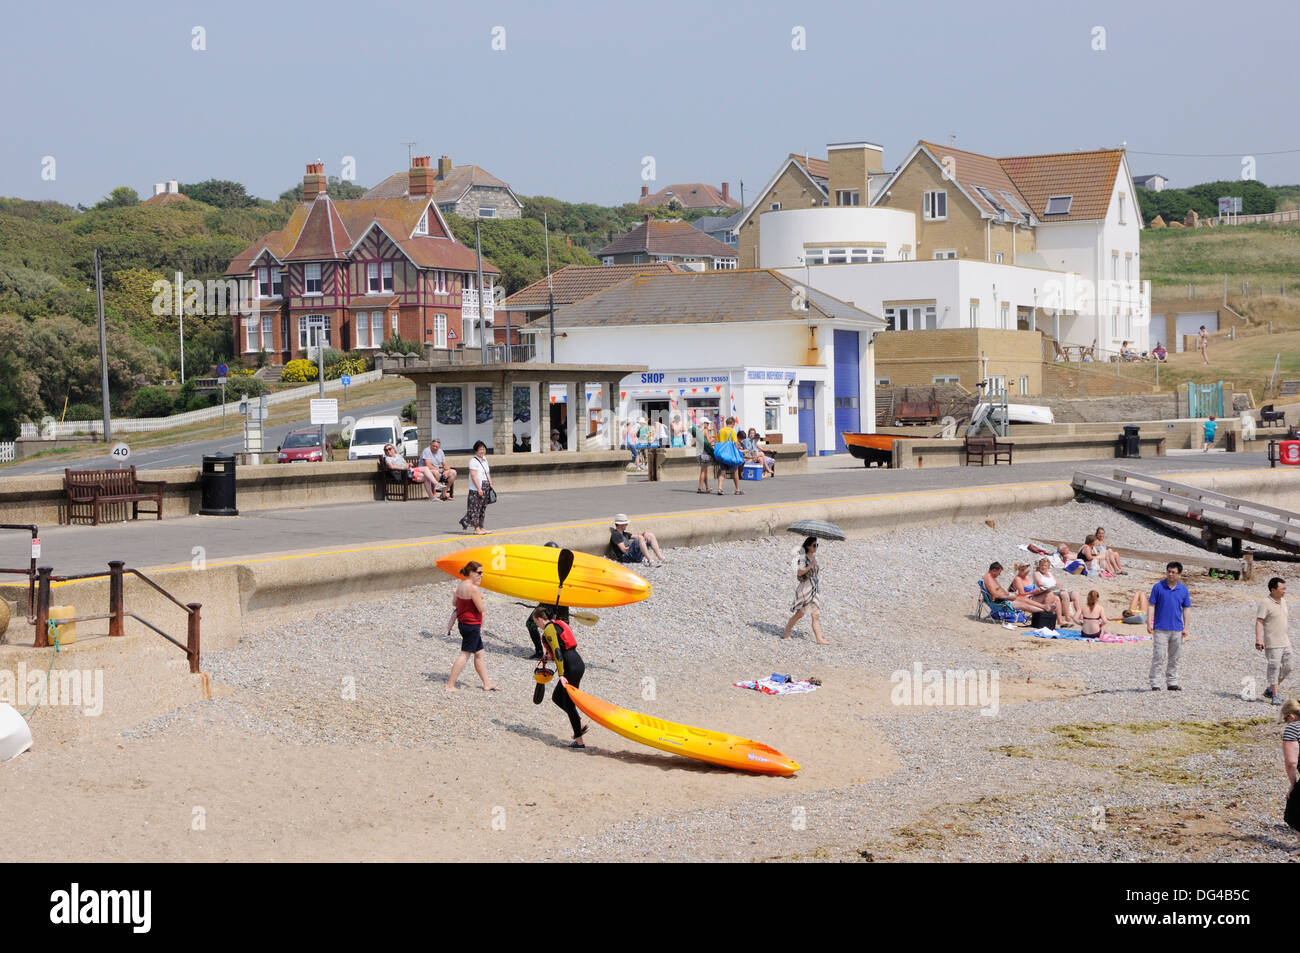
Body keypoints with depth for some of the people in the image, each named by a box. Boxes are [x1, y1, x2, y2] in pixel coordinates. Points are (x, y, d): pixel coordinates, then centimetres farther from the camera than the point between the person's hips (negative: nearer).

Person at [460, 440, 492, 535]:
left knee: (483, 508, 10)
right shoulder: (473, 461, -10)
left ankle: (481, 527, 14)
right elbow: (473, 476, -15)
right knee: (475, 507, -6)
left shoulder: (484, 460, 15)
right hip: (476, 489, -8)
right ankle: (476, 528, -5)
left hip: (485, 488, 8)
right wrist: (479, 488, -19)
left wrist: (491, 485, 15)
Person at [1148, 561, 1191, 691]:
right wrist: (1149, 623, -8)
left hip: (1177, 629, 3)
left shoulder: (1183, 590, 6)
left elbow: (1186, 609, 11)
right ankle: (1155, 683, -3)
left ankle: (1172, 683, 18)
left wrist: (1185, 627, 6)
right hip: (1160, 628, -3)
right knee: (1158, 657, -7)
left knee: (1174, 658, 10)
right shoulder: (1158, 587, -2)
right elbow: (1152, 606, -1)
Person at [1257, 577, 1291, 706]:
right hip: (1273, 644, -8)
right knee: (1274, 669, -4)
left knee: (1286, 668, 12)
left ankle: (1270, 690, 25)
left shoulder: (1283, 601, 11)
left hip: (1285, 642, 8)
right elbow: (1259, 622, -17)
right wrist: (1258, 641, -24)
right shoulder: (1265, 604, -14)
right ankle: (1276, 695, 2)